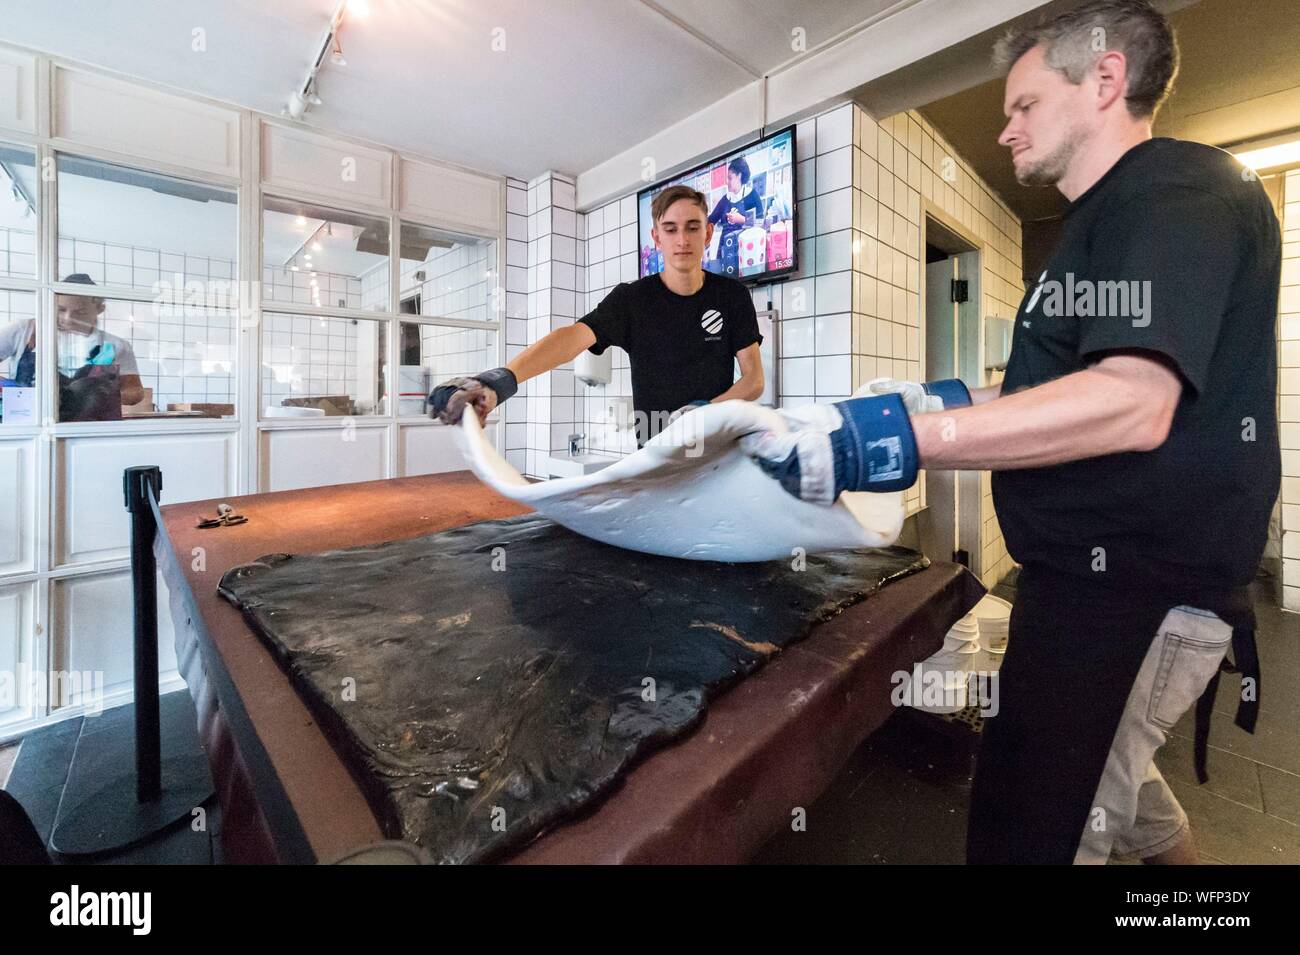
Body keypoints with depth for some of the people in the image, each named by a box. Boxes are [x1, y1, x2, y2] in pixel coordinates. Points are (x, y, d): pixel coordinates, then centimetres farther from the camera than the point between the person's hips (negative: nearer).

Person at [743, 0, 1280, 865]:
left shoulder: (1179, 189, -12)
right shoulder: (1111, 215, 21)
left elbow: (1133, 402, -28)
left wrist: (894, 436, -35)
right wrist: (946, 400, 12)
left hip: (1139, 580, -11)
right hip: (1101, 567, 11)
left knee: (1034, 829, -5)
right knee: (1105, 779, 28)